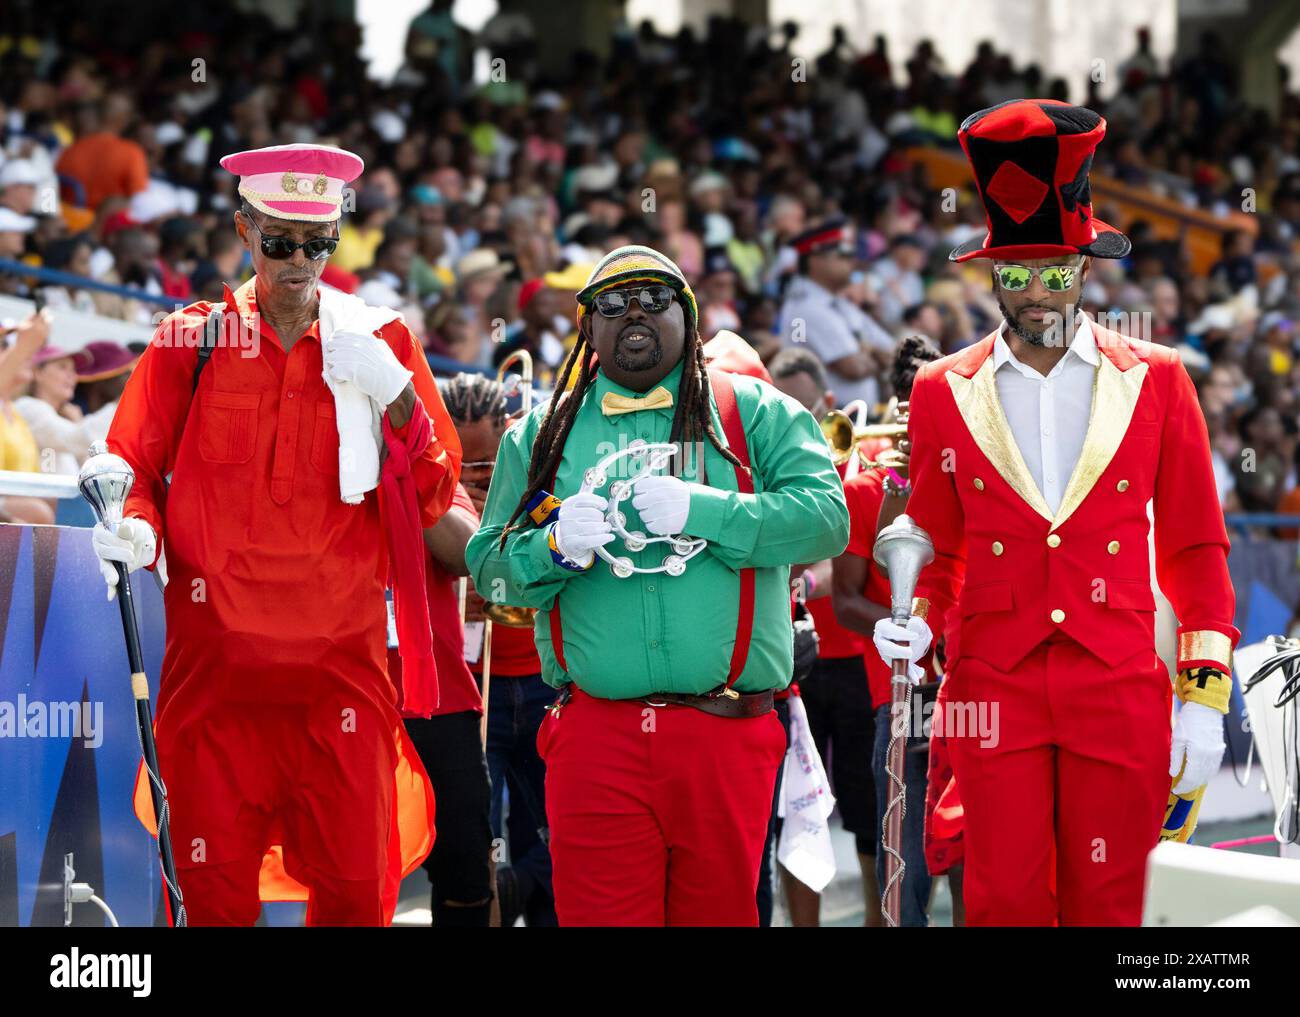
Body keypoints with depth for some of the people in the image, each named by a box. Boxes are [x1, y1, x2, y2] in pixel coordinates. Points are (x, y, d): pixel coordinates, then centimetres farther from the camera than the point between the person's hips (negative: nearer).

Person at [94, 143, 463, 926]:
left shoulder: (379, 341, 8)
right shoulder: (191, 340, 7)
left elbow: (434, 499, 6)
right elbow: (133, 471, 10)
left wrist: (394, 394, -8)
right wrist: (134, 533, -12)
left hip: (343, 657, 1)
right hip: (215, 652, 0)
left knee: (355, 887, -2)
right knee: (215, 890, -2)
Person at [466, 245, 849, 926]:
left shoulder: (754, 414, 9)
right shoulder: (544, 432, 15)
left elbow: (826, 517, -5)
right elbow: (489, 568, 11)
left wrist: (701, 511, -14)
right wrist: (555, 546, -10)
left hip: (725, 735, -1)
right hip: (594, 736, 1)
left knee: (718, 912, 6)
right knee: (597, 915, -3)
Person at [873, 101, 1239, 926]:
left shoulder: (1156, 381, 5)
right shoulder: (944, 393, 6)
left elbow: (1196, 551, 7)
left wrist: (1207, 695, 1)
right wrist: (919, 626, -6)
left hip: (1120, 695, 0)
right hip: (995, 695, 0)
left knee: (1106, 909, 3)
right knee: (1005, 906, -3)